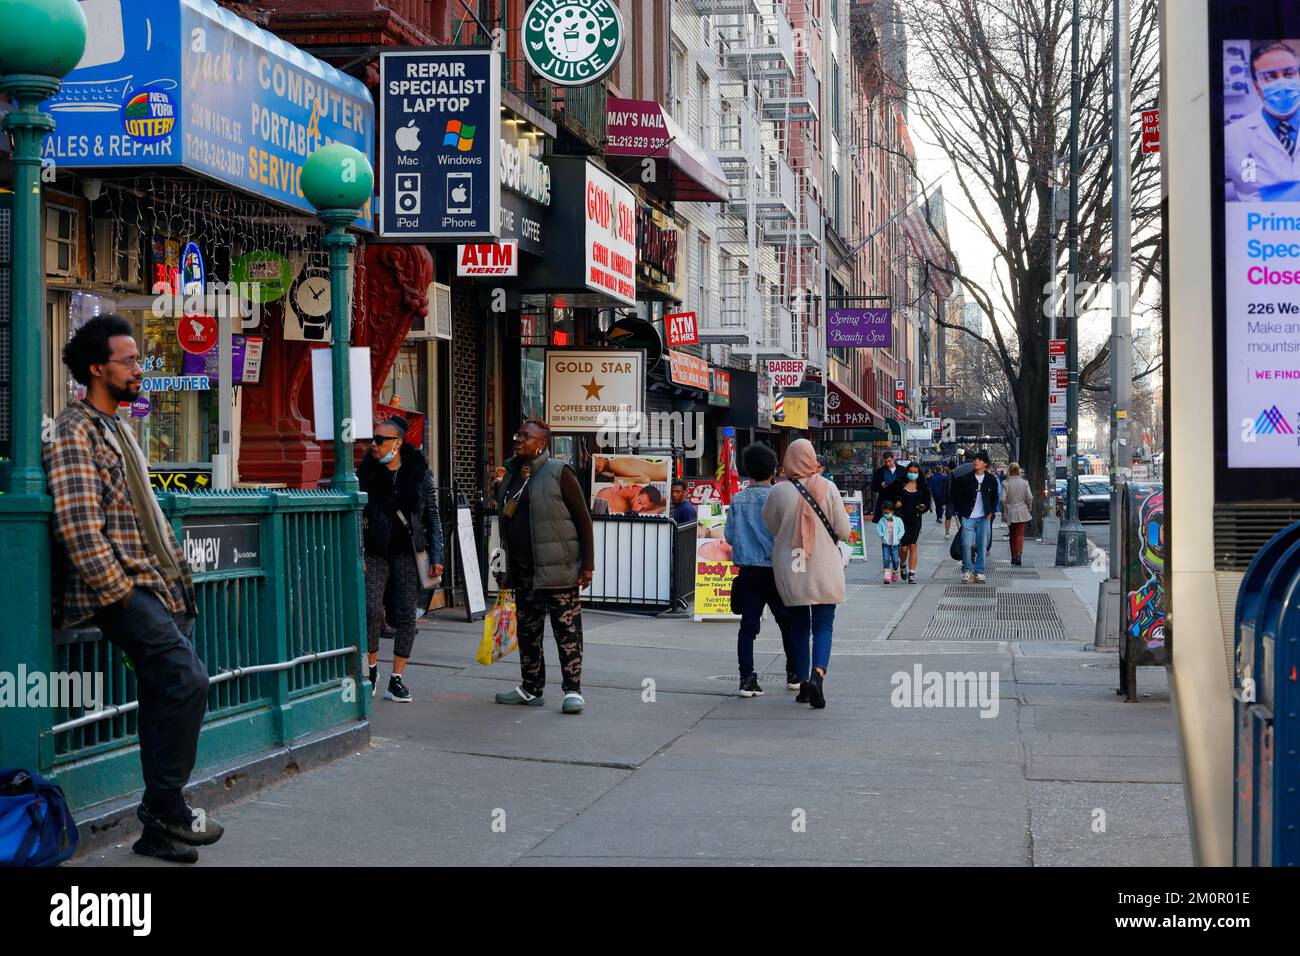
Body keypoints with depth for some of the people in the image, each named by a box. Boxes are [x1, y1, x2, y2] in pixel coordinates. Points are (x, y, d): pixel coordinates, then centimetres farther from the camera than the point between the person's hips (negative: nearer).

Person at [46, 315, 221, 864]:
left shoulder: (116, 429, 22)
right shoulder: (75, 432, -9)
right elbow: (78, 524, -18)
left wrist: (176, 574, 18)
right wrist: (117, 590, -18)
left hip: (156, 586, 10)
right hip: (121, 588, -10)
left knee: (168, 697, 7)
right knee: (187, 679, -21)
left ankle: (160, 828, 12)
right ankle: (164, 806, -12)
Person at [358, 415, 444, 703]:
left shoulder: (420, 473, 2)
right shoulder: (366, 472, 2)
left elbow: (433, 516, 6)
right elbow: (357, 515, 2)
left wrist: (436, 555, 0)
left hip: (408, 553, 0)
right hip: (375, 552, 0)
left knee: (406, 615, -1)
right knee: (371, 610, -12)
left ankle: (396, 680, 7)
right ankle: (372, 667, 11)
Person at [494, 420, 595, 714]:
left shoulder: (558, 473, -6)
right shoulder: (512, 475, 15)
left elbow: (583, 519, -7)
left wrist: (587, 563, -11)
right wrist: (505, 568, 20)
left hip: (557, 567, -7)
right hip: (523, 569, 7)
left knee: (566, 630, -4)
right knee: (528, 631, 12)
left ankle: (573, 690, -2)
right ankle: (531, 688, 21)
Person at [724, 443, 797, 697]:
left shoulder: (738, 500, 2)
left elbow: (729, 535, 2)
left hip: (747, 570, 2)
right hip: (774, 569, -2)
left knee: (748, 625, 2)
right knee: (787, 623, 13)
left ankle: (747, 679, -7)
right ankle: (794, 675, 20)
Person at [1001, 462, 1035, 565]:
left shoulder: (1005, 483, -8)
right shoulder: (1024, 483, -3)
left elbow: (1003, 499, -11)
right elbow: (1029, 498, -2)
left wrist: (1003, 509, 5)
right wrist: (1029, 509, 13)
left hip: (1010, 513, 0)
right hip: (1022, 512, 0)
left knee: (1013, 535, 13)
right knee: (1020, 534, 1)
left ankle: (1013, 556, 15)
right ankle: (1018, 554, -18)